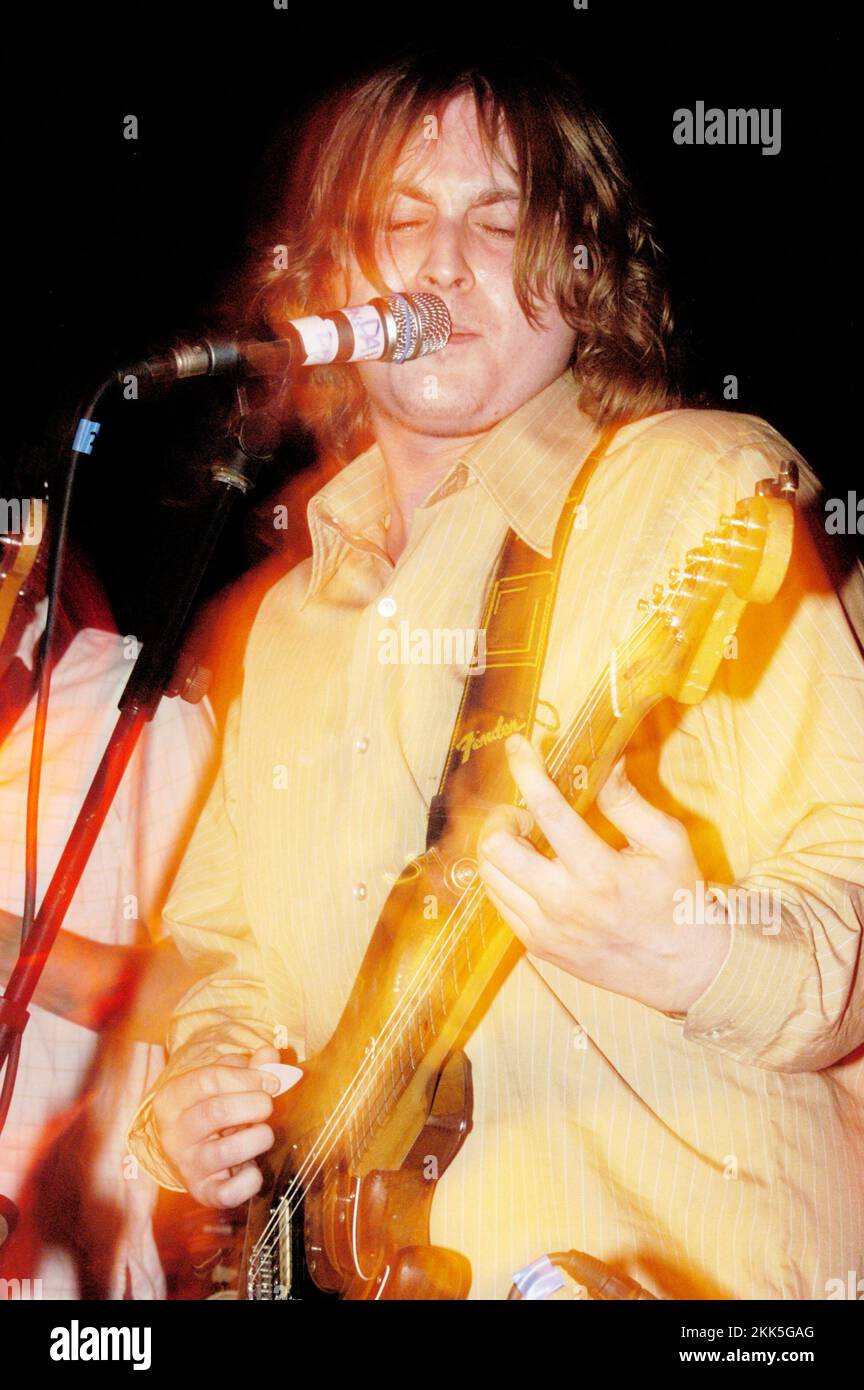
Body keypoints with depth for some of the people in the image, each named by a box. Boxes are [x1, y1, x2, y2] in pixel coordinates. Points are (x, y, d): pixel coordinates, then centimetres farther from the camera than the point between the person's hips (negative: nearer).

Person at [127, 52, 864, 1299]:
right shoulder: (290, 612, 16)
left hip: (688, 1267, -4)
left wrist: (697, 961, -29)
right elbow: (232, 947, 23)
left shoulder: (709, 497, -4)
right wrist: (198, 1080, 5)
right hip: (353, 1249, 5)